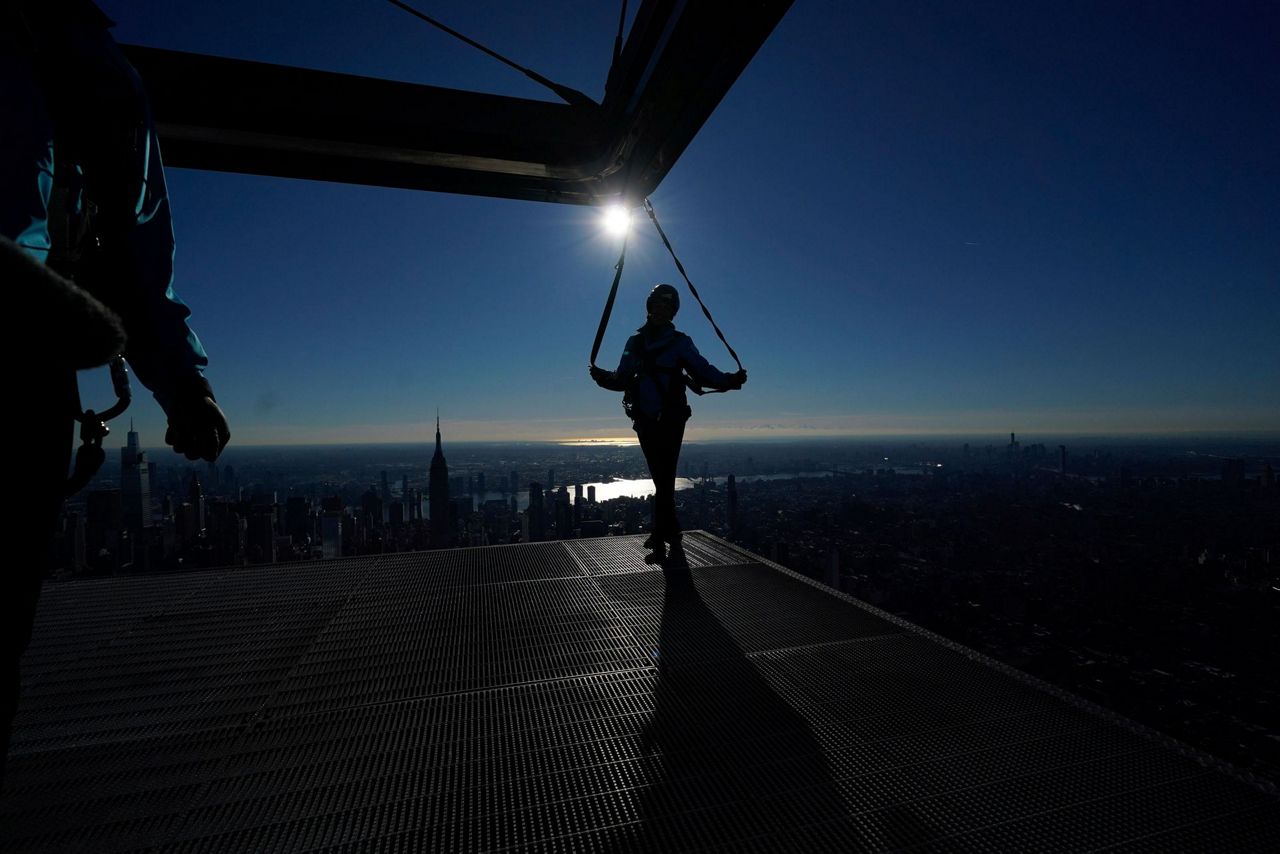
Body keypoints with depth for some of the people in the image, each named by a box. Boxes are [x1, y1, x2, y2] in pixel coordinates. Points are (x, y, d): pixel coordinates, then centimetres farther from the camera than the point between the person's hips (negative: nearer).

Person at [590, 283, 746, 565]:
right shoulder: (635, 342, 12)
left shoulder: (680, 343, 2)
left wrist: (728, 380, -25)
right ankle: (670, 538, 16)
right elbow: (622, 379, 5)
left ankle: (662, 537, -3)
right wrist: (603, 377, -15)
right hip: (645, 422, 4)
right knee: (662, 480, 9)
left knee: (663, 480, -9)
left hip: (670, 422, -4)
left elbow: (704, 371, -7)